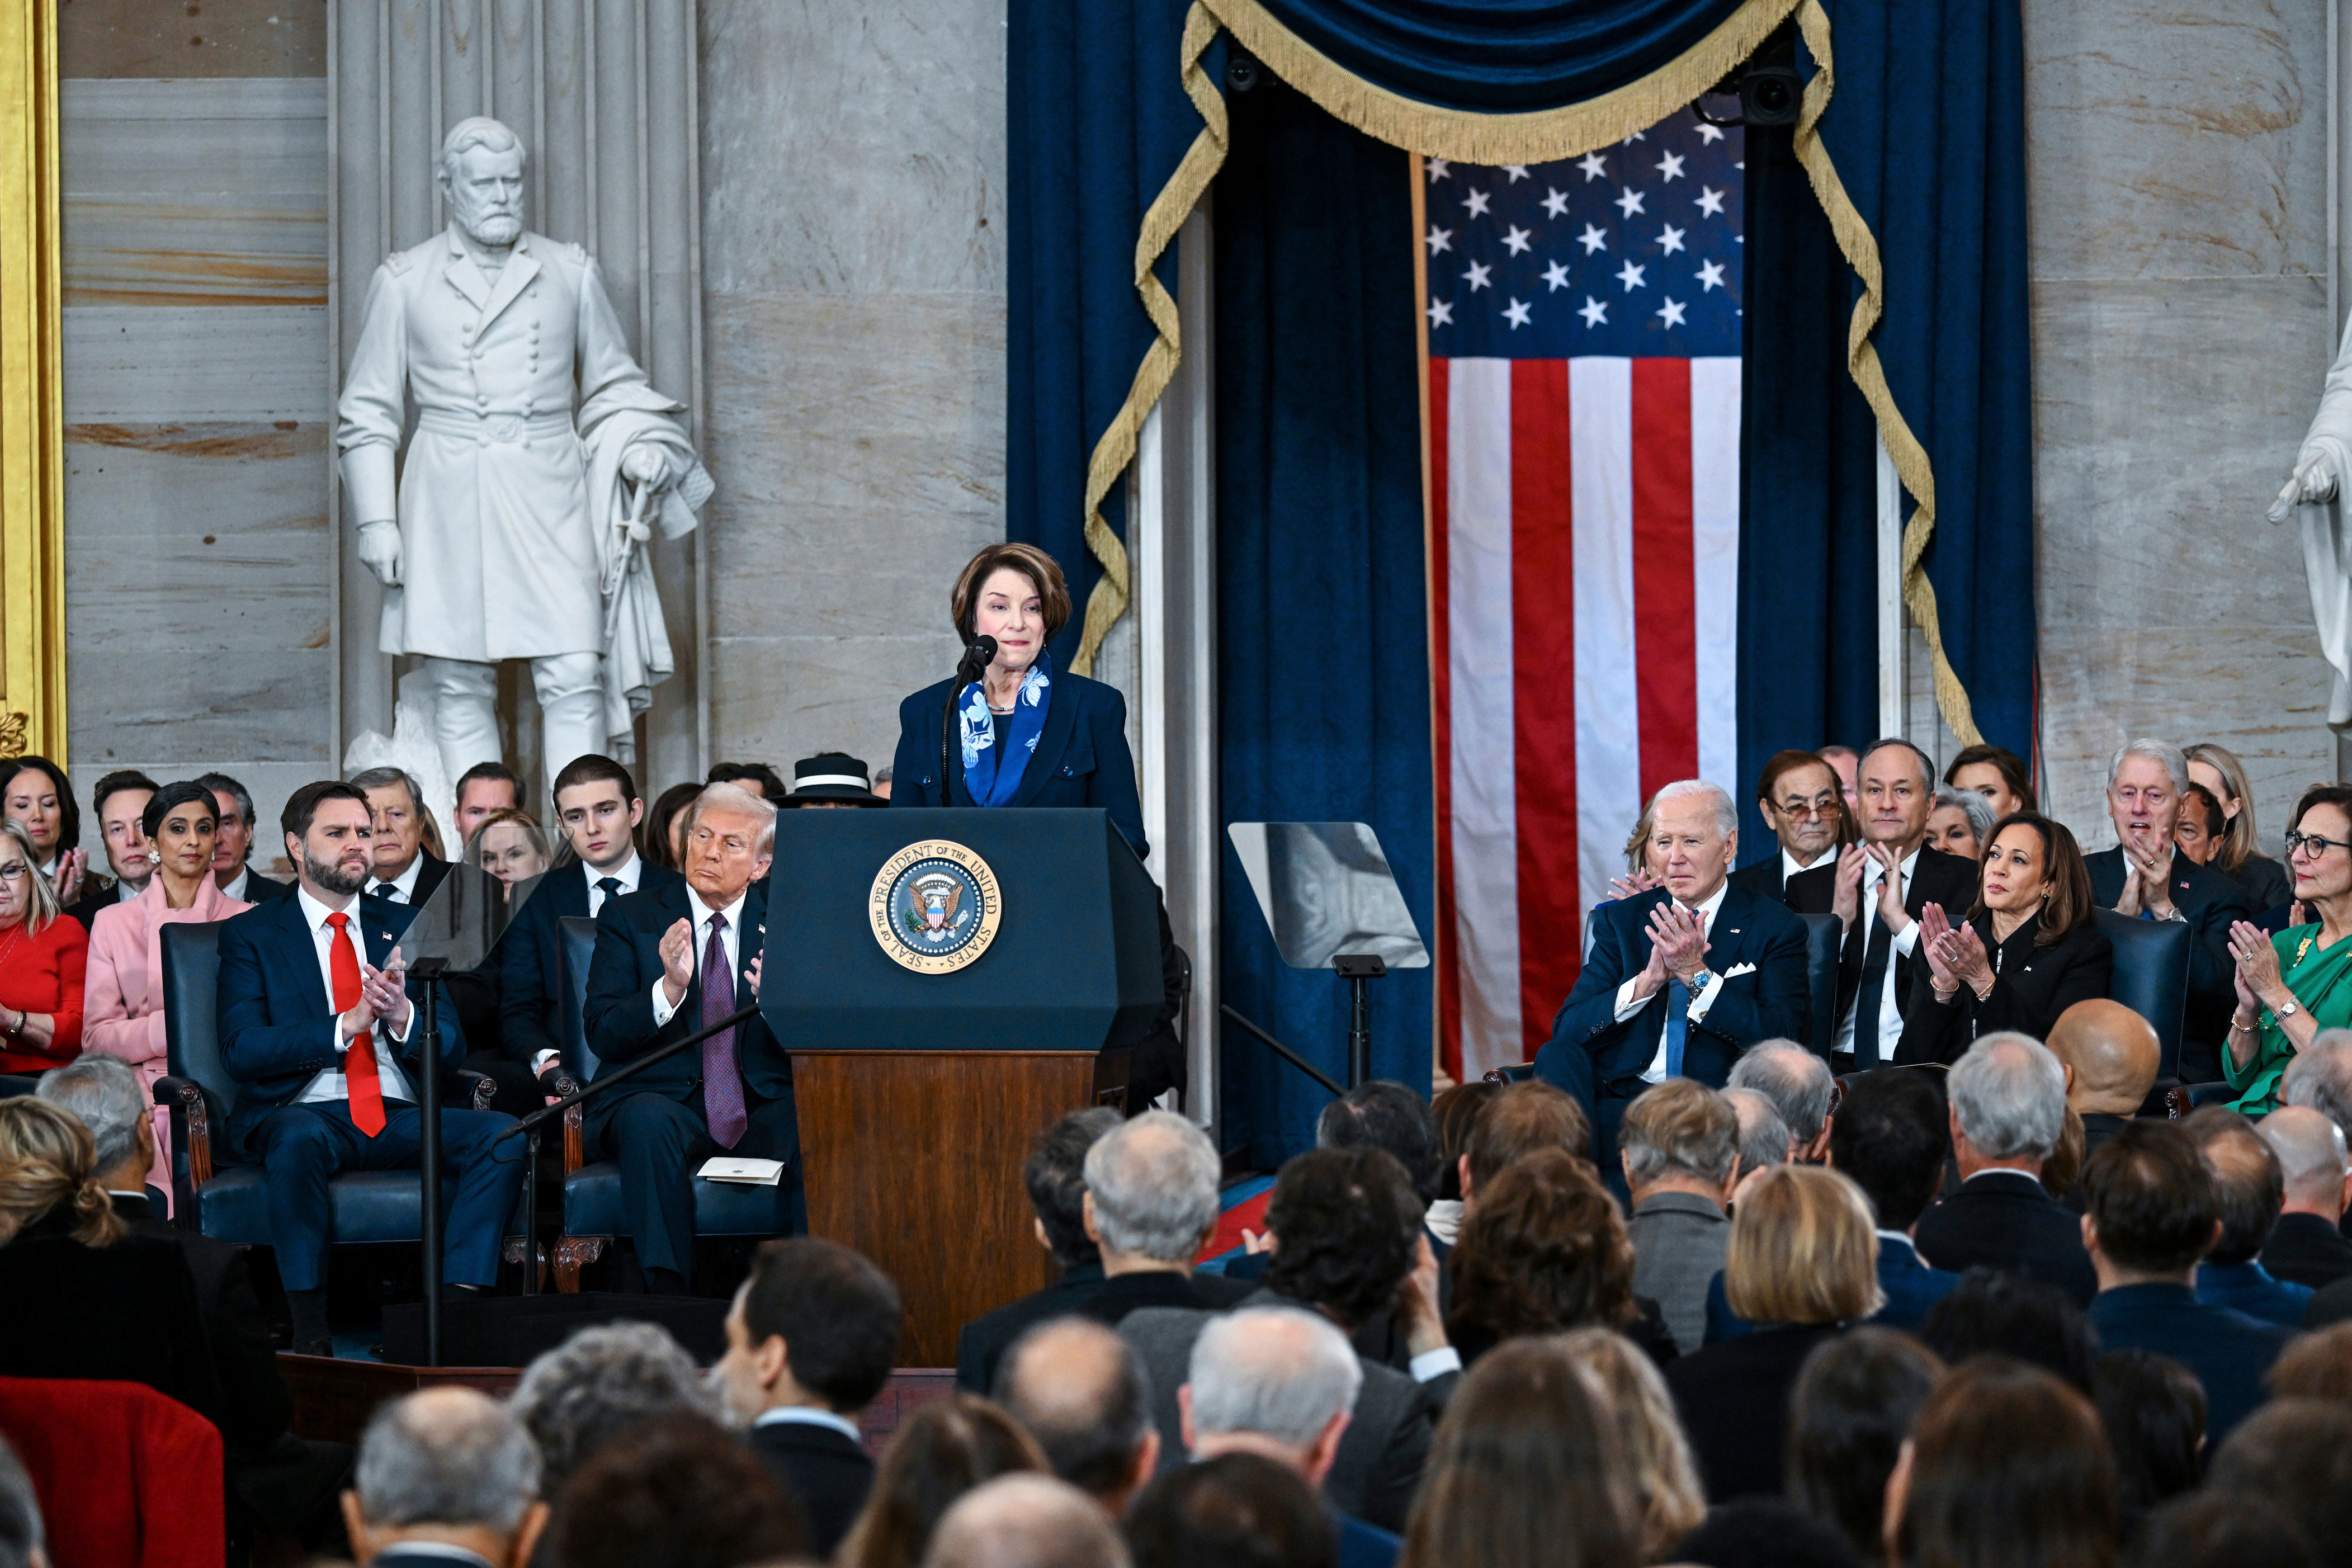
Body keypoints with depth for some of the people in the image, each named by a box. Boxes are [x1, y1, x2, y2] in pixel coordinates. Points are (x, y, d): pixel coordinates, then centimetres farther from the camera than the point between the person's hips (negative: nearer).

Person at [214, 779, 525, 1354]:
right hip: (304, 1112, -3)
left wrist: (404, 1017, -11)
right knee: (300, 1138, -39)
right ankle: (309, 1330, -33)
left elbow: (449, 1051, 12)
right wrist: (346, 1025, -16)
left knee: (503, 1134, -24)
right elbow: (242, 1052, -5)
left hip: (400, 1115, 4)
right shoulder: (250, 935, 9)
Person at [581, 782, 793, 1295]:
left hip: (763, 1109, 1)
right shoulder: (628, 917, 7)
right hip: (665, 1100, -1)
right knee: (650, 1121, -37)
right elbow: (603, 1036, -4)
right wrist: (669, 989, -22)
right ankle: (668, 1295, -37)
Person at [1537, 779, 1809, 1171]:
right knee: (1559, 1057, -27)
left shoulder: (1776, 929, 7)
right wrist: (1647, 982, -12)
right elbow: (1566, 1029, 4)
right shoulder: (1620, 920, 16)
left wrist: (1696, 974, -14)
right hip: (1624, 1101, 3)